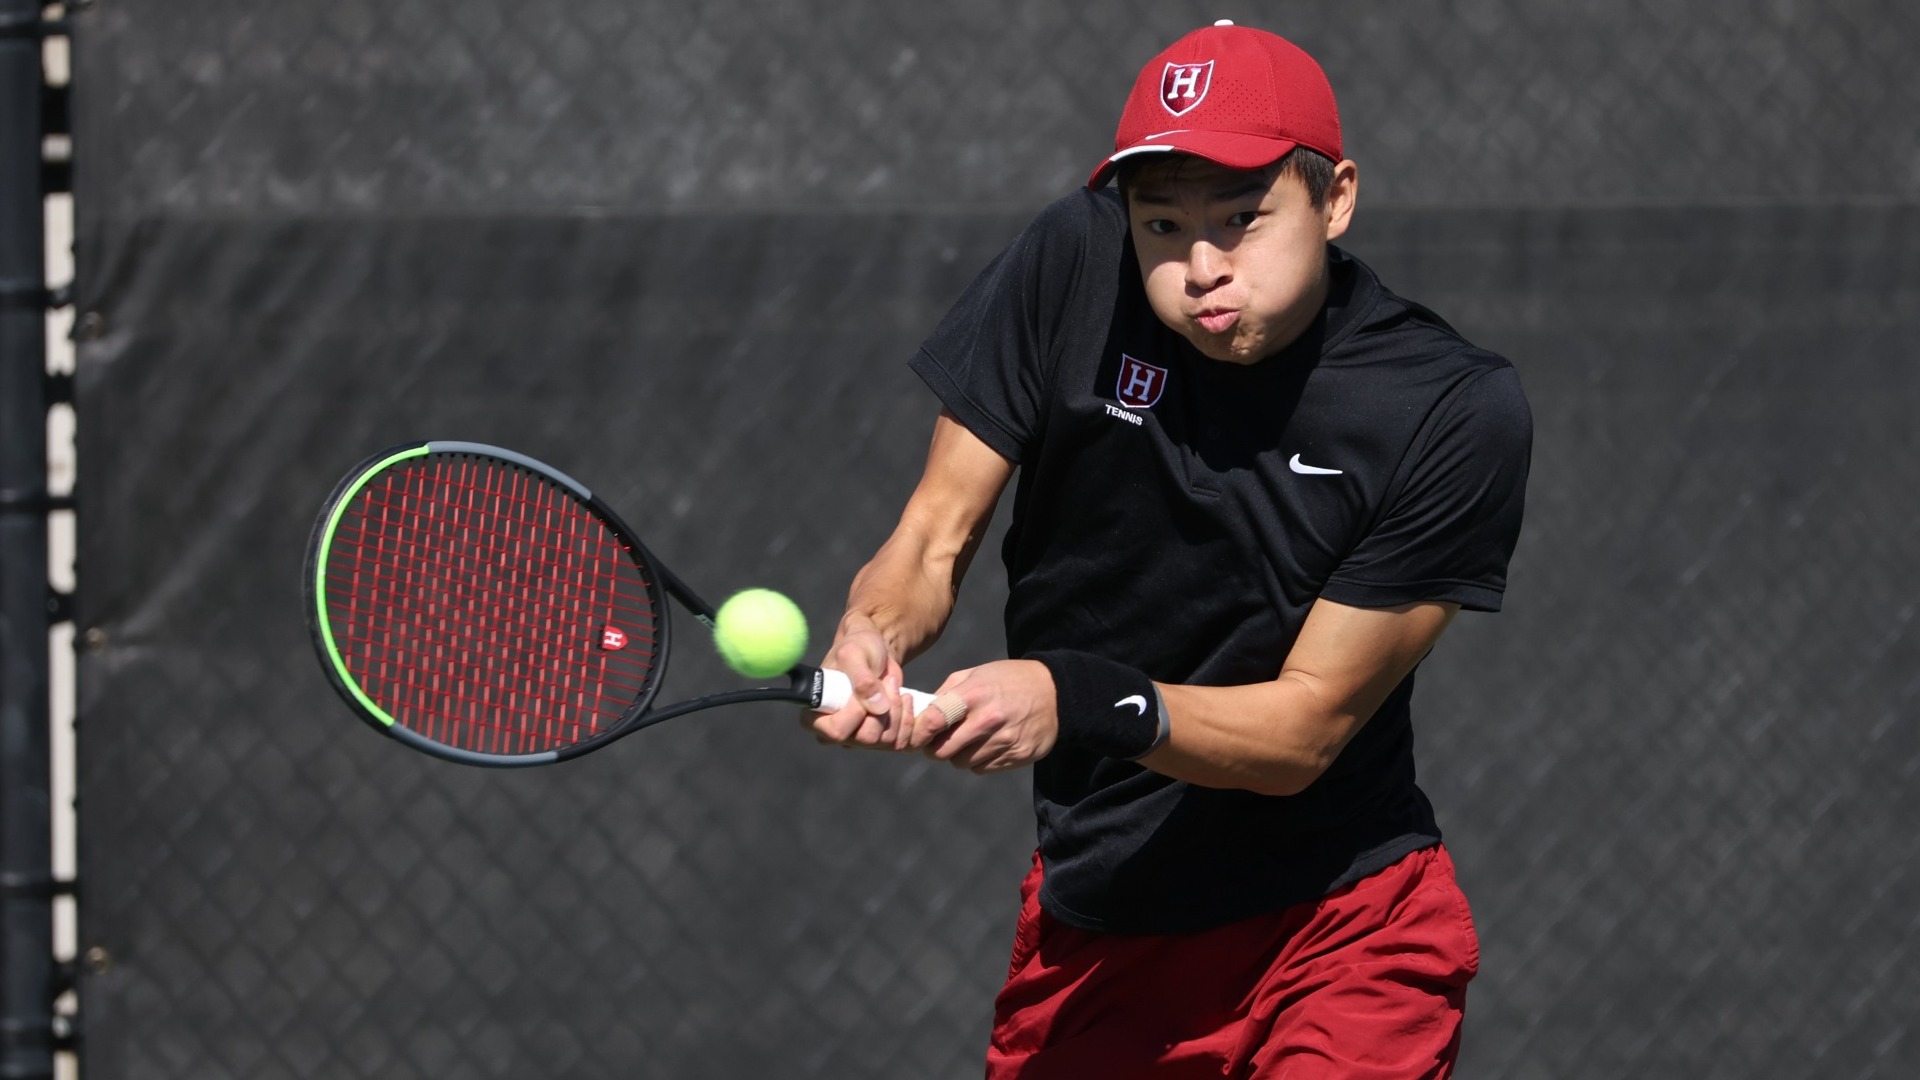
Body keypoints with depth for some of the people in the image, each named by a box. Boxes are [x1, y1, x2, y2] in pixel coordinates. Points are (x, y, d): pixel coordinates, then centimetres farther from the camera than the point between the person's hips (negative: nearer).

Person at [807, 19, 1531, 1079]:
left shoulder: (1457, 414, -18)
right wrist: (876, 635, -27)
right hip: (1089, 925, 3)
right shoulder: (1075, 263, -11)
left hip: (1341, 927, -3)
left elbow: (1306, 725, -17)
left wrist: (1076, 702, -32)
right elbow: (933, 537, -4)